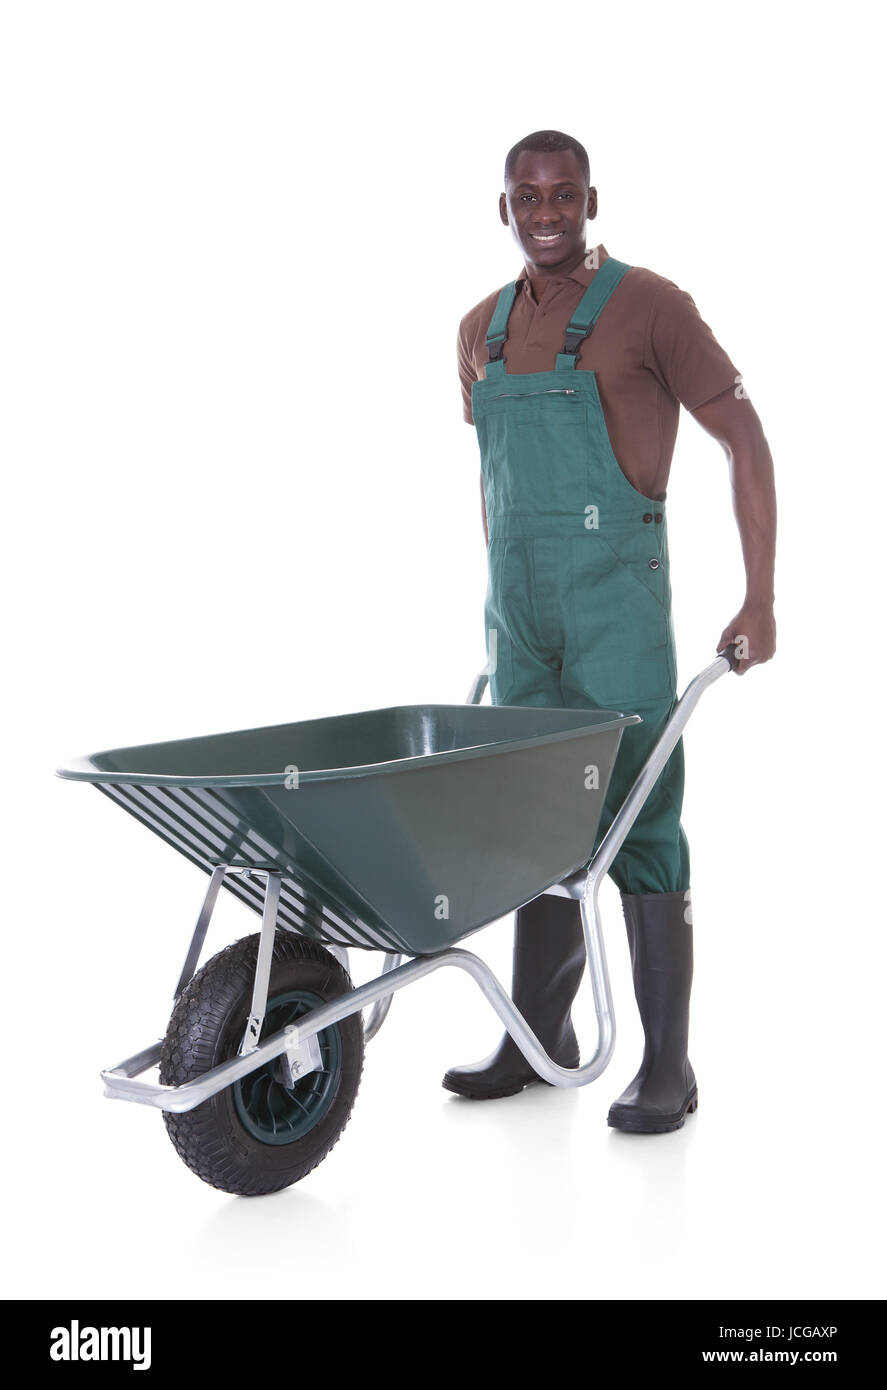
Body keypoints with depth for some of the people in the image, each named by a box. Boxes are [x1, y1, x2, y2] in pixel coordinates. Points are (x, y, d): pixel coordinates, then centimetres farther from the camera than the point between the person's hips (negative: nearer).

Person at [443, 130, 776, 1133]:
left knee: (637, 822, -5)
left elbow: (744, 440, -6)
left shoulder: (647, 306, -5)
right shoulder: (481, 330, 13)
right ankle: (541, 1034, 23)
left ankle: (666, 1065, 4)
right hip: (517, 605, 6)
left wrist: (759, 598, -11)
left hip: (617, 597, -6)